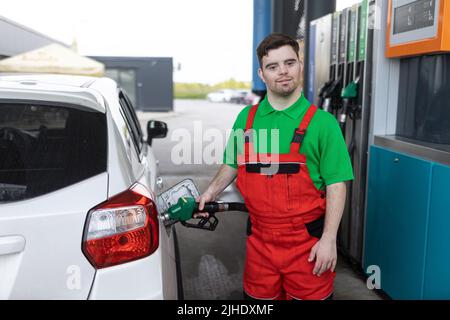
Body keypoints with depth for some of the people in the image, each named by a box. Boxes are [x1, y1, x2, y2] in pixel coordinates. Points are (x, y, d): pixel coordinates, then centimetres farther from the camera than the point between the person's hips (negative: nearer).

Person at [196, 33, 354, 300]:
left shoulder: (322, 122, -7)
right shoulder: (246, 118, 4)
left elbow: (336, 185, -9)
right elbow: (233, 164, 16)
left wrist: (329, 240, -13)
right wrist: (211, 192, 0)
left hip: (307, 243, -3)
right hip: (259, 240, 4)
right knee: (259, 296, 18)